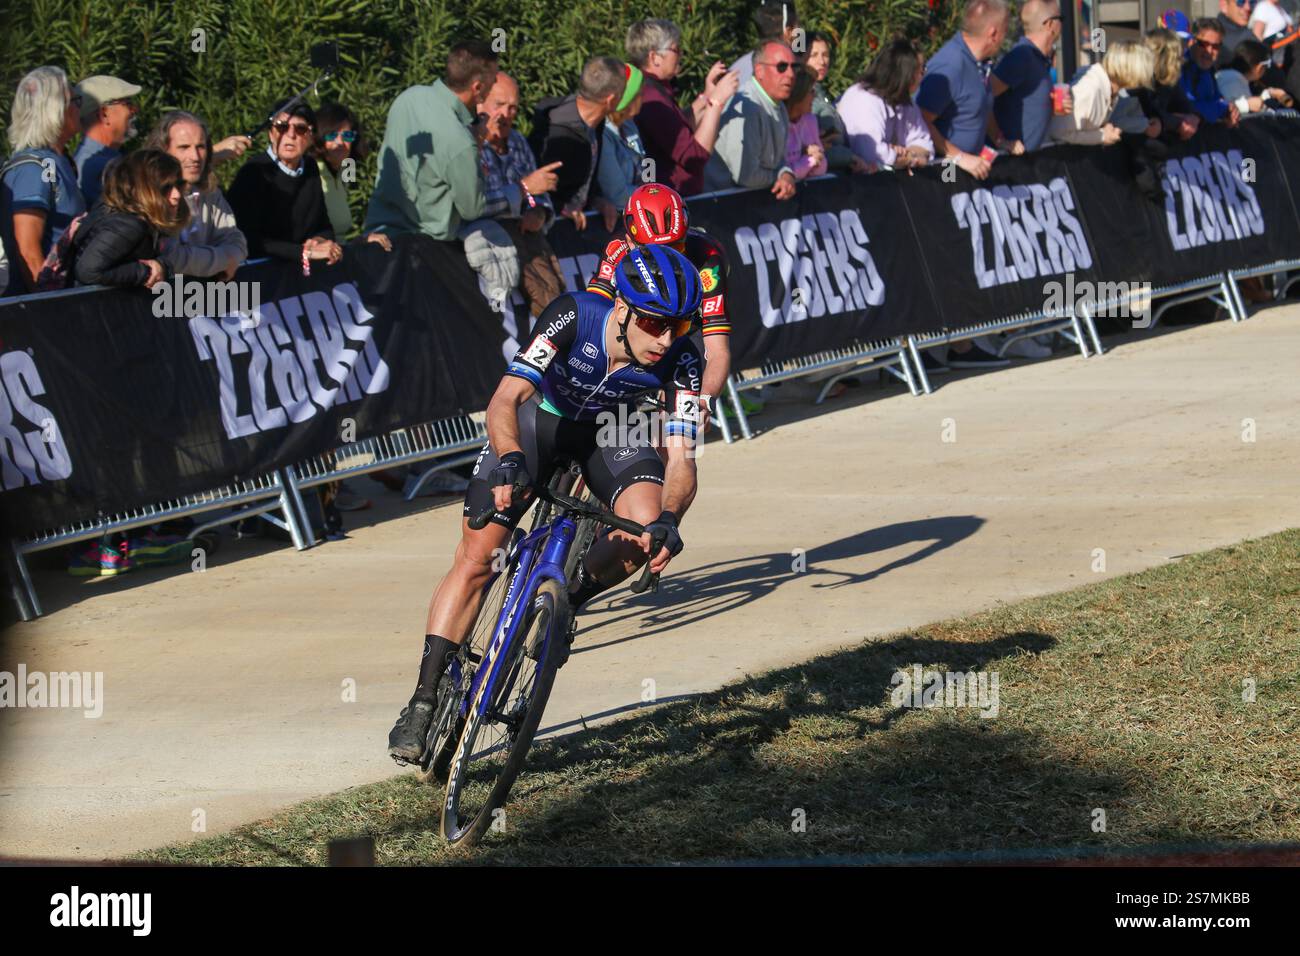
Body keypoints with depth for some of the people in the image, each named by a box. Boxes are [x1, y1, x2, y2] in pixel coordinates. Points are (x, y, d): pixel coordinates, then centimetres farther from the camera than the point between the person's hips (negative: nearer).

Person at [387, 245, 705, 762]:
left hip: (609, 428, 2)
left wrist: (668, 519, -53)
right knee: (476, 559, -10)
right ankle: (424, 700, -2)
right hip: (538, 415, -2)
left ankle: (571, 596, 1)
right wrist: (510, 459, -60)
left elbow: (681, 459, -33)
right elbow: (505, 399, -41)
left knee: (646, 523, -28)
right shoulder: (573, 316, -36)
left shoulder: (680, 359, -30)